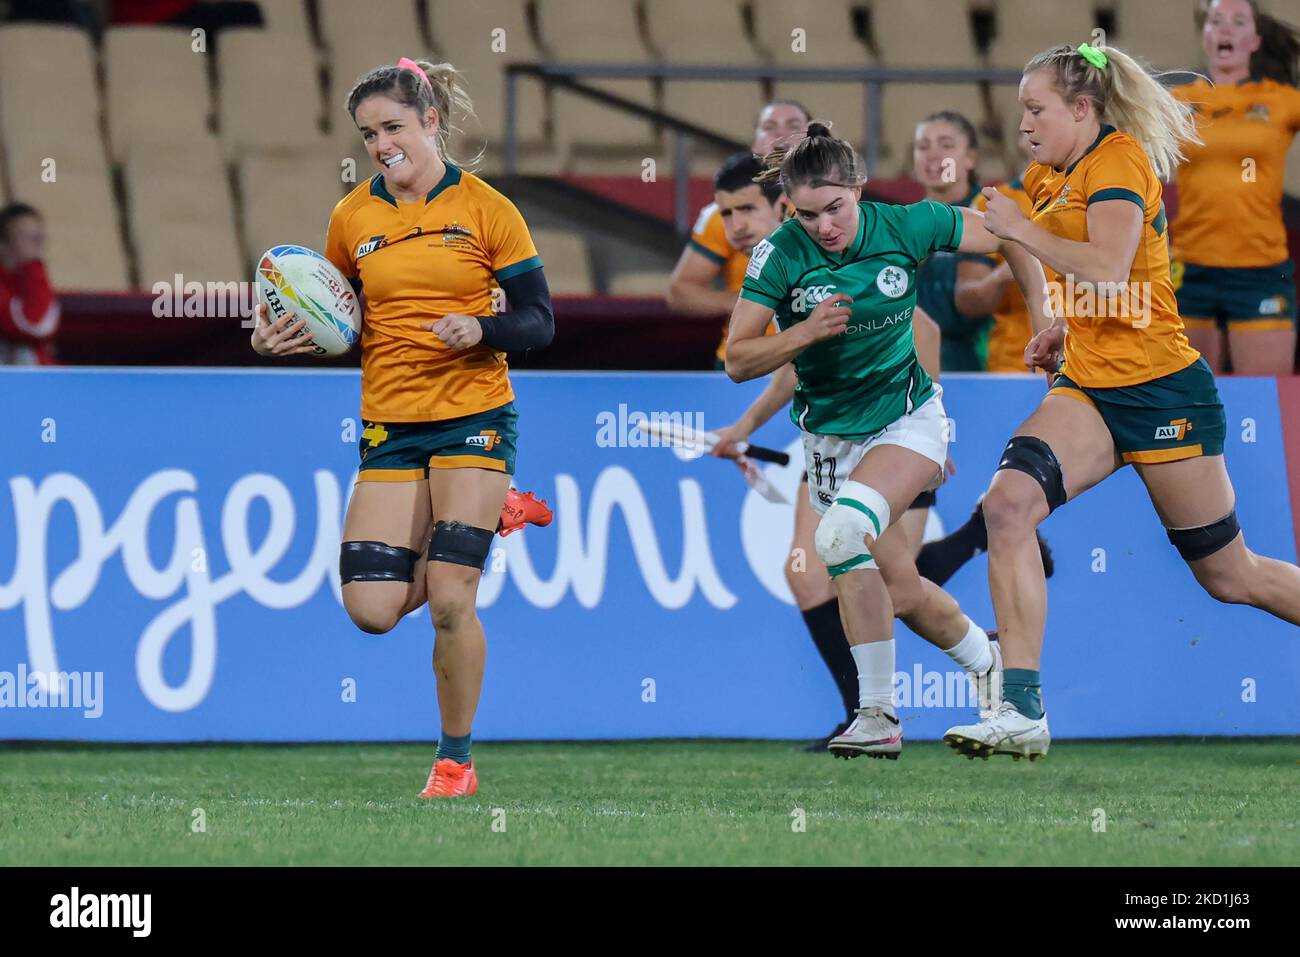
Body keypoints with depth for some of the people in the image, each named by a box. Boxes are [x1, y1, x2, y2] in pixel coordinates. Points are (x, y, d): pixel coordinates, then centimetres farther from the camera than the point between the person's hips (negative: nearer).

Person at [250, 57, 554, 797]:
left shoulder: (484, 208, -4)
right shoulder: (352, 218, 6)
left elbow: (539, 322, -3)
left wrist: (481, 330, -23)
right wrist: (282, 340, -4)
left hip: (474, 416, -4)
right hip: (390, 425, 4)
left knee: (450, 600, -12)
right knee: (372, 610, -4)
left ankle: (456, 759, 6)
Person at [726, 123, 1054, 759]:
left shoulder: (904, 227, -13)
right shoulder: (780, 255, -13)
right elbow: (738, 361, -13)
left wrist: (1043, 318, -5)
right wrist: (804, 333, -28)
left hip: (908, 418, -3)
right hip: (832, 436, 3)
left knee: (841, 535, -28)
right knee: (901, 592, -1)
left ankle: (878, 715, -20)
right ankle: (987, 665, 28)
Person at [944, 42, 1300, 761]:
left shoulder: (1119, 158, -12)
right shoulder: (1053, 180, 13)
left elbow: (1108, 270, -26)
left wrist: (1020, 230, -17)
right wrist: (1064, 330, 14)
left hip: (1161, 390, -7)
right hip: (1090, 390, 7)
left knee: (1229, 576, 5)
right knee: (1008, 502, -21)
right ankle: (1022, 713, -23)